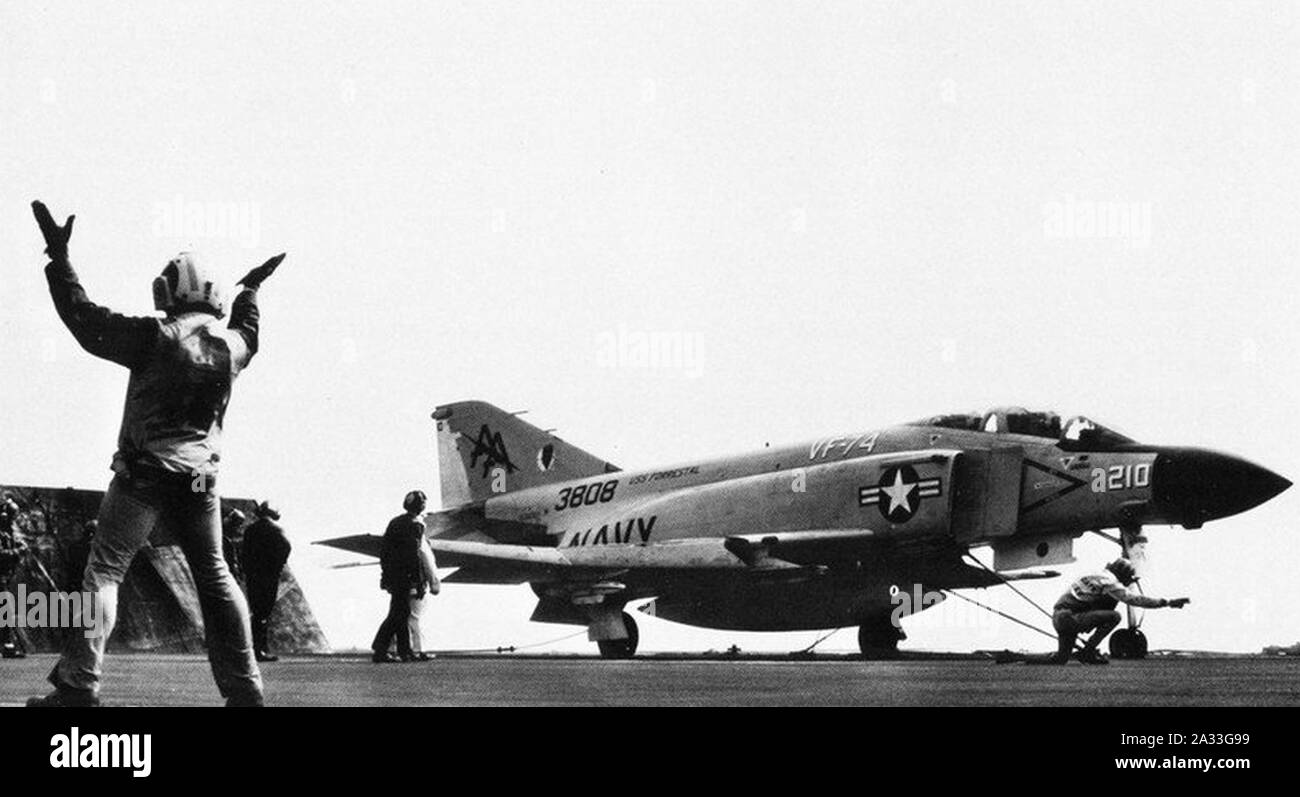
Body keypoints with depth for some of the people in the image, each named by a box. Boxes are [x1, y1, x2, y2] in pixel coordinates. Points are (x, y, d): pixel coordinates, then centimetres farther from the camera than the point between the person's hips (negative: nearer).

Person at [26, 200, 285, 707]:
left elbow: (86, 321, -8)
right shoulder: (232, 345, 4)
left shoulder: (156, 338, -13)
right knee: (214, 577, 12)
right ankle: (243, 687, 11)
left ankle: (79, 685, -11)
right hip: (200, 476, 5)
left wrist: (59, 258, -2)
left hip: (143, 474, -5)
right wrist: (252, 290, 47)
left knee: (104, 570, -2)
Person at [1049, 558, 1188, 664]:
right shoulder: (1109, 582, -12)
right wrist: (1168, 602, -17)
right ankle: (1087, 652, -12)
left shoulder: (1101, 577, 17)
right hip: (1068, 616, -10)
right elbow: (1135, 599, -18)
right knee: (1114, 617, -17)